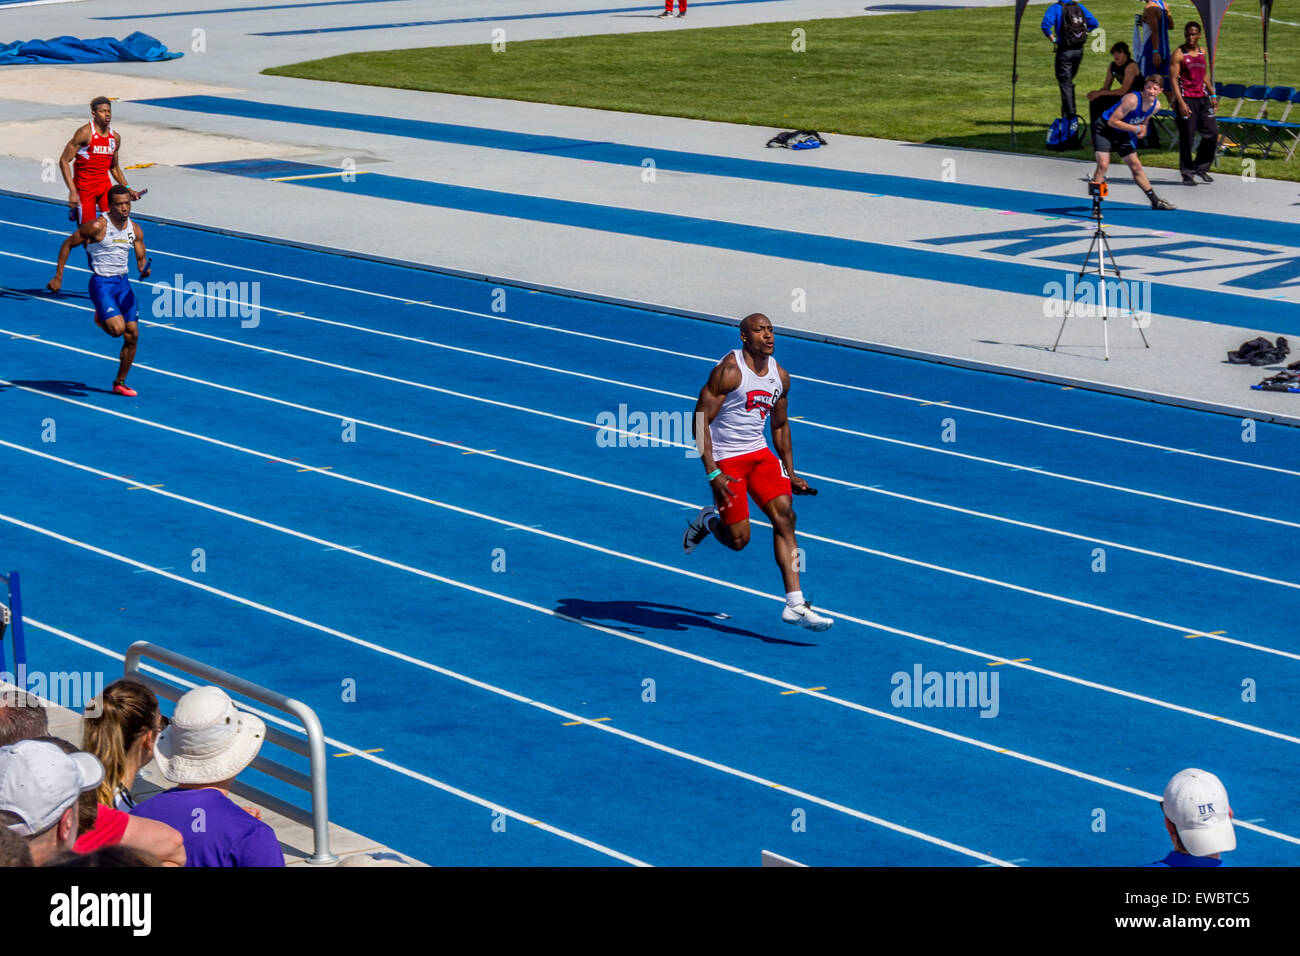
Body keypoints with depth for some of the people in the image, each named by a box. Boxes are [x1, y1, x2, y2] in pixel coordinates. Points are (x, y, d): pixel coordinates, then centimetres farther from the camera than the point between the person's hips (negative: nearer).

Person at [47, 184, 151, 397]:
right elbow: (68, 244, -5)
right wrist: (58, 277, -6)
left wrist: (143, 269, -14)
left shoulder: (135, 230, 3)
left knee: (132, 335, 3)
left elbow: (140, 259, 12)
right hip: (102, 283, -6)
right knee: (117, 329, -23)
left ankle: (119, 383, 19)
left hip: (123, 283, 6)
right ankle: (101, 317, 15)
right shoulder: (98, 226, -14)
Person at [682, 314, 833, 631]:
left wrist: (790, 474, 16)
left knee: (785, 516, -11)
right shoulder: (729, 371, -16)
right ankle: (707, 521, 29)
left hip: (760, 454, 6)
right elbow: (700, 422, -16)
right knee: (739, 540, -8)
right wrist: (713, 473, -22)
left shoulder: (780, 376, 6)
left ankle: (795, 605, -12)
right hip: (725, 459, -6)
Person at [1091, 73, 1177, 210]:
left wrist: (1143, 129, -9)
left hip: (1122, 134, 7)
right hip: (1104, 129, -7)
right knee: (1103, 164, -20)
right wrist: (1136, 129, -24)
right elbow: (1112, 121, -29)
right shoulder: (1132, 100, -30)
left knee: (1136, 165, 13)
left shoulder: (1156, 105, -7)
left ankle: (1155, 201, 22)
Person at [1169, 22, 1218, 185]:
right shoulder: (1179, 54, -6)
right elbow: (1173, 79, -11)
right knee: (1186, 137, -3)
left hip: (1202, 98, 6)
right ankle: (1187, 174, 6)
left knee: (1212, 132, 2)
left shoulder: (1202, 52, 12)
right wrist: (1180, 102, -19)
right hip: (1186, 100, -6)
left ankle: (1201, 167, 17)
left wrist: (1212, 95, 19)